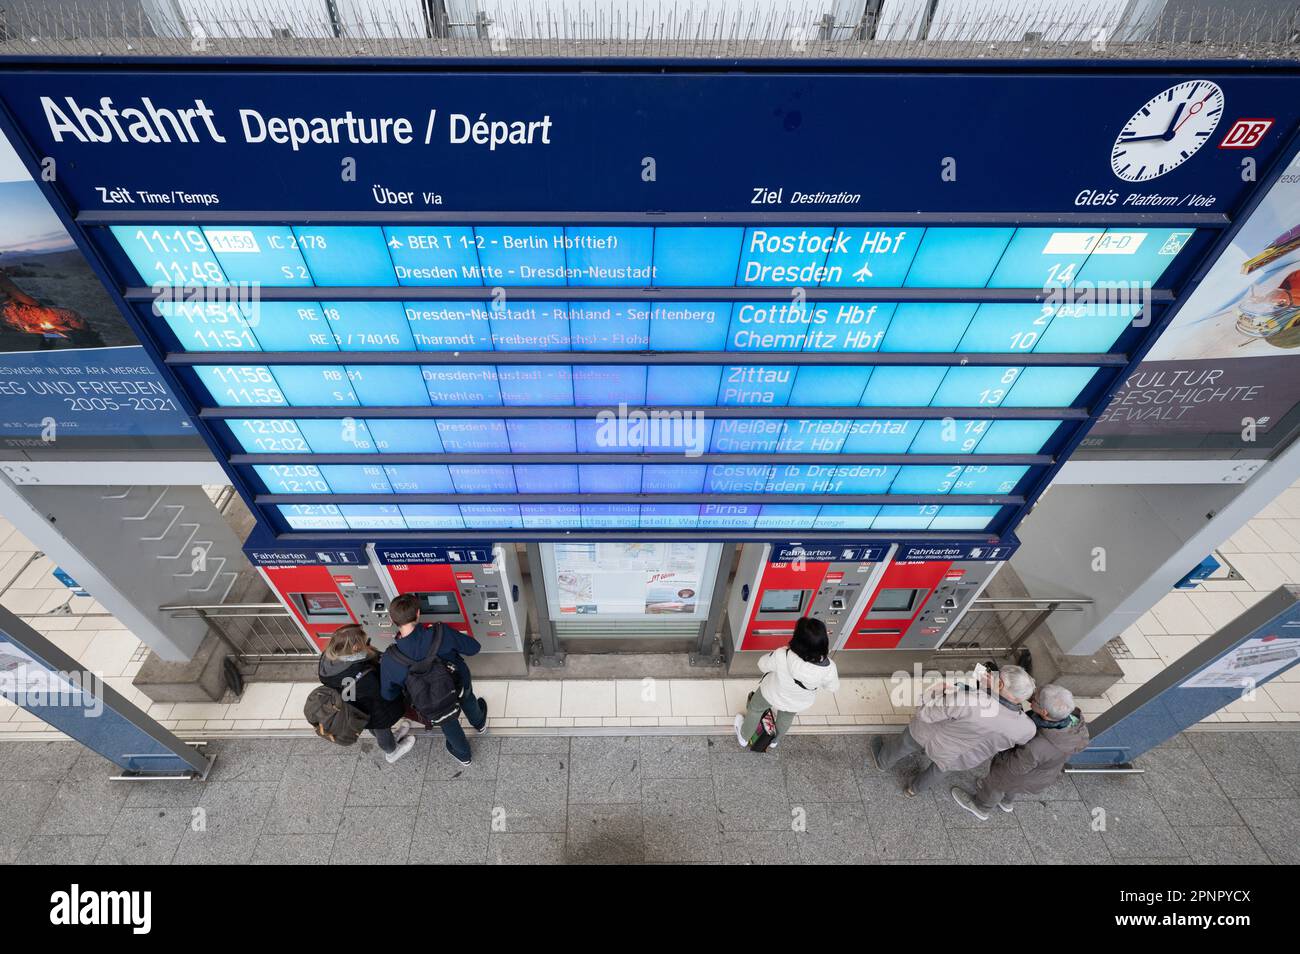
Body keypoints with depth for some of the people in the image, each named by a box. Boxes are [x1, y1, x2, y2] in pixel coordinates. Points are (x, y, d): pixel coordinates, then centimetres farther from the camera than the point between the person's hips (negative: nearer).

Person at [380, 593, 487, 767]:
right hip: (461, 686, 0)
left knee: (449, 726, 34)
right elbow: (473, 647, -21)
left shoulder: (389, 660, -32)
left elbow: (389, 694, -14)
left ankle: (463, 754, 63)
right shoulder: (441, 633, -37)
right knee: (468, 702, 38)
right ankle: (479, 723, 70)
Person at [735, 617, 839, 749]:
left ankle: (744, 738, 58)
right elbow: (832, 687, -12)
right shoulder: (828, 667, -37)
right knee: (786, 718, 38)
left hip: (773, 695, -2)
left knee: (755, 709, 32)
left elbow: (763, 664, -19)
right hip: (799, 703, 2)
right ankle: (775, 740, 67)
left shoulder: (782, 656, -43)